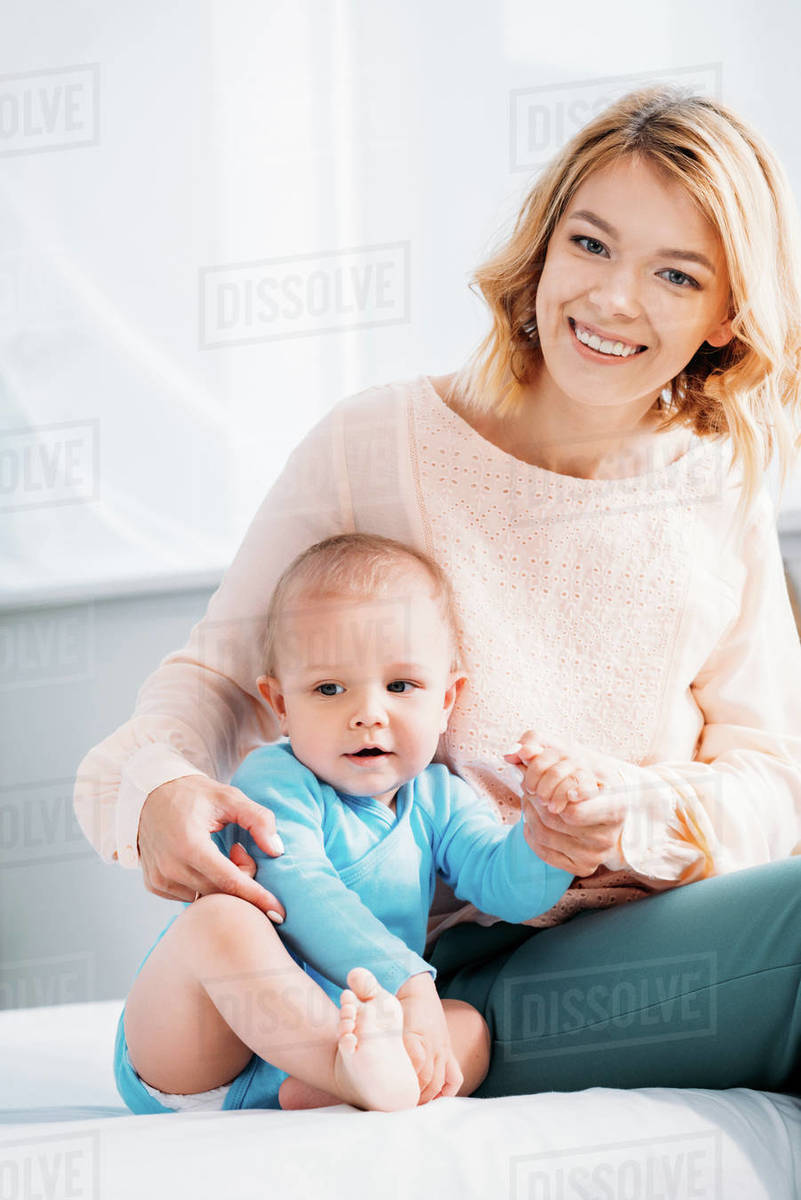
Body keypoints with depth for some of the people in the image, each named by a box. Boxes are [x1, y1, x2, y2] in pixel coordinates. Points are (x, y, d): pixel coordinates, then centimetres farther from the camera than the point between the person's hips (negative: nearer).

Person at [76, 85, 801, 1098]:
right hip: (425, 963, -6)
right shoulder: (378, 444, 4)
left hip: (621, 953, 6)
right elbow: (223, 672, 5)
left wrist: (642, 816, -16)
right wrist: (154, 785, -19)